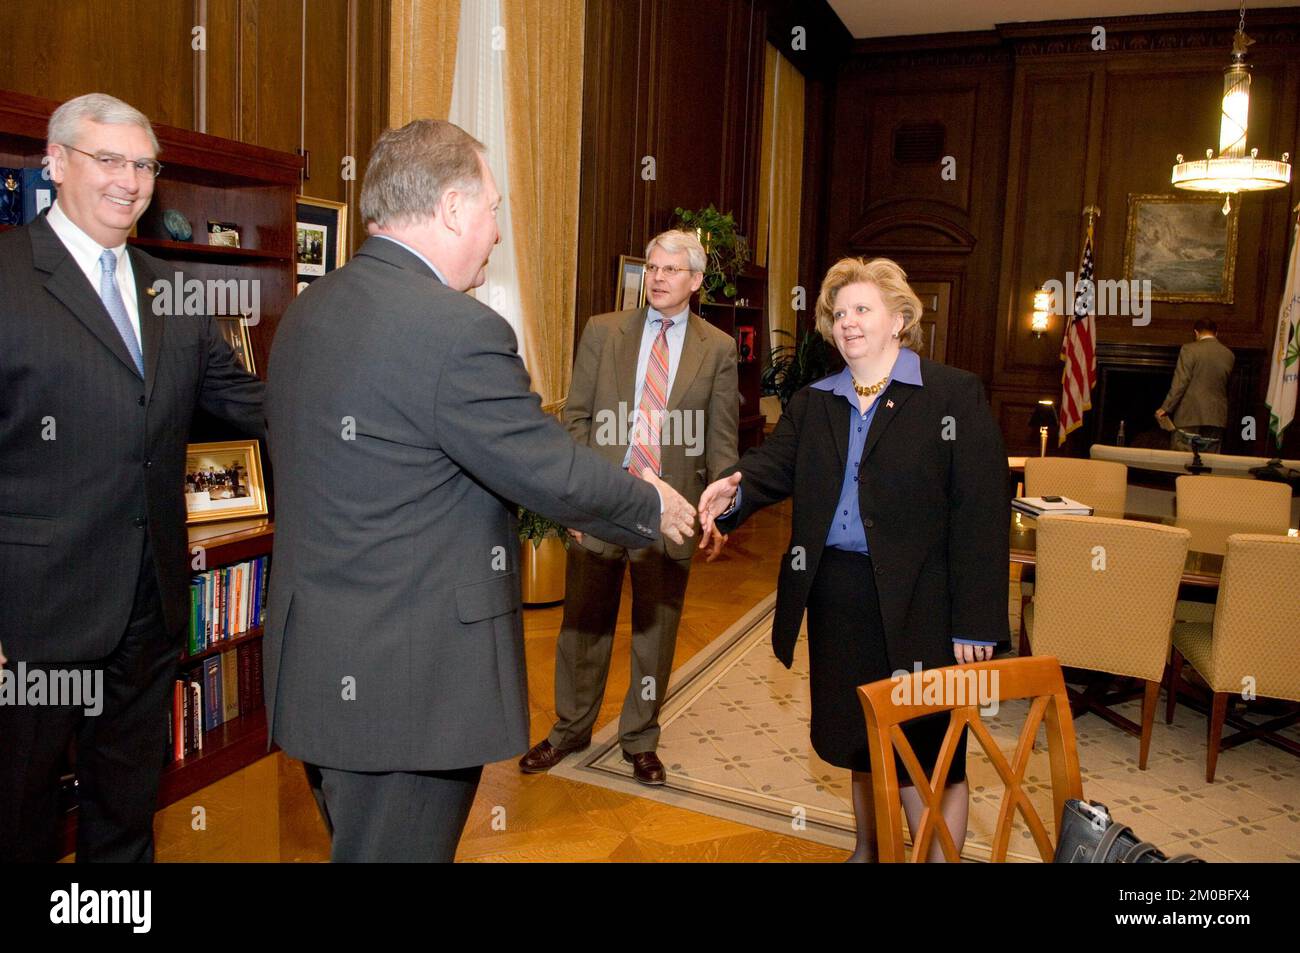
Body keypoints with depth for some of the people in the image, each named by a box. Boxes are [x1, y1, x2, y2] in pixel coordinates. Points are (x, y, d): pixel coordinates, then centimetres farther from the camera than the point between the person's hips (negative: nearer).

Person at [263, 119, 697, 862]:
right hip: (410, 688, -9)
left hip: (318, 665, 9)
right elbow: (554, 473, -16)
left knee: (356, 838, 24)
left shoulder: (309, 309, 6)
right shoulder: (459, 331, -23)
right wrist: (653, 507, 1)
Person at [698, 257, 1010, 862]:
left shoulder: (955, 395, -5)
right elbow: (773, 466, -4)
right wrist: (733, 492, -28)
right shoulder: (812, 403, 11)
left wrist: (975, 622, -14)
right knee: (857, 737, 19)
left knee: (925, 749, 4)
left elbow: (982, 512, -10)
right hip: (835, 596, 5)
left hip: (917, 603, -5)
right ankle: (868, 847, 41)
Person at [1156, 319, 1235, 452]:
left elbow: (1180, 383, -12)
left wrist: (1166, 408, -8)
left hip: (1190, 414, -5)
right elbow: (1227, 386, 16)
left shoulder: (1189, 350, -6)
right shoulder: (1229, 355, 9)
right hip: (1216, 416, 5)